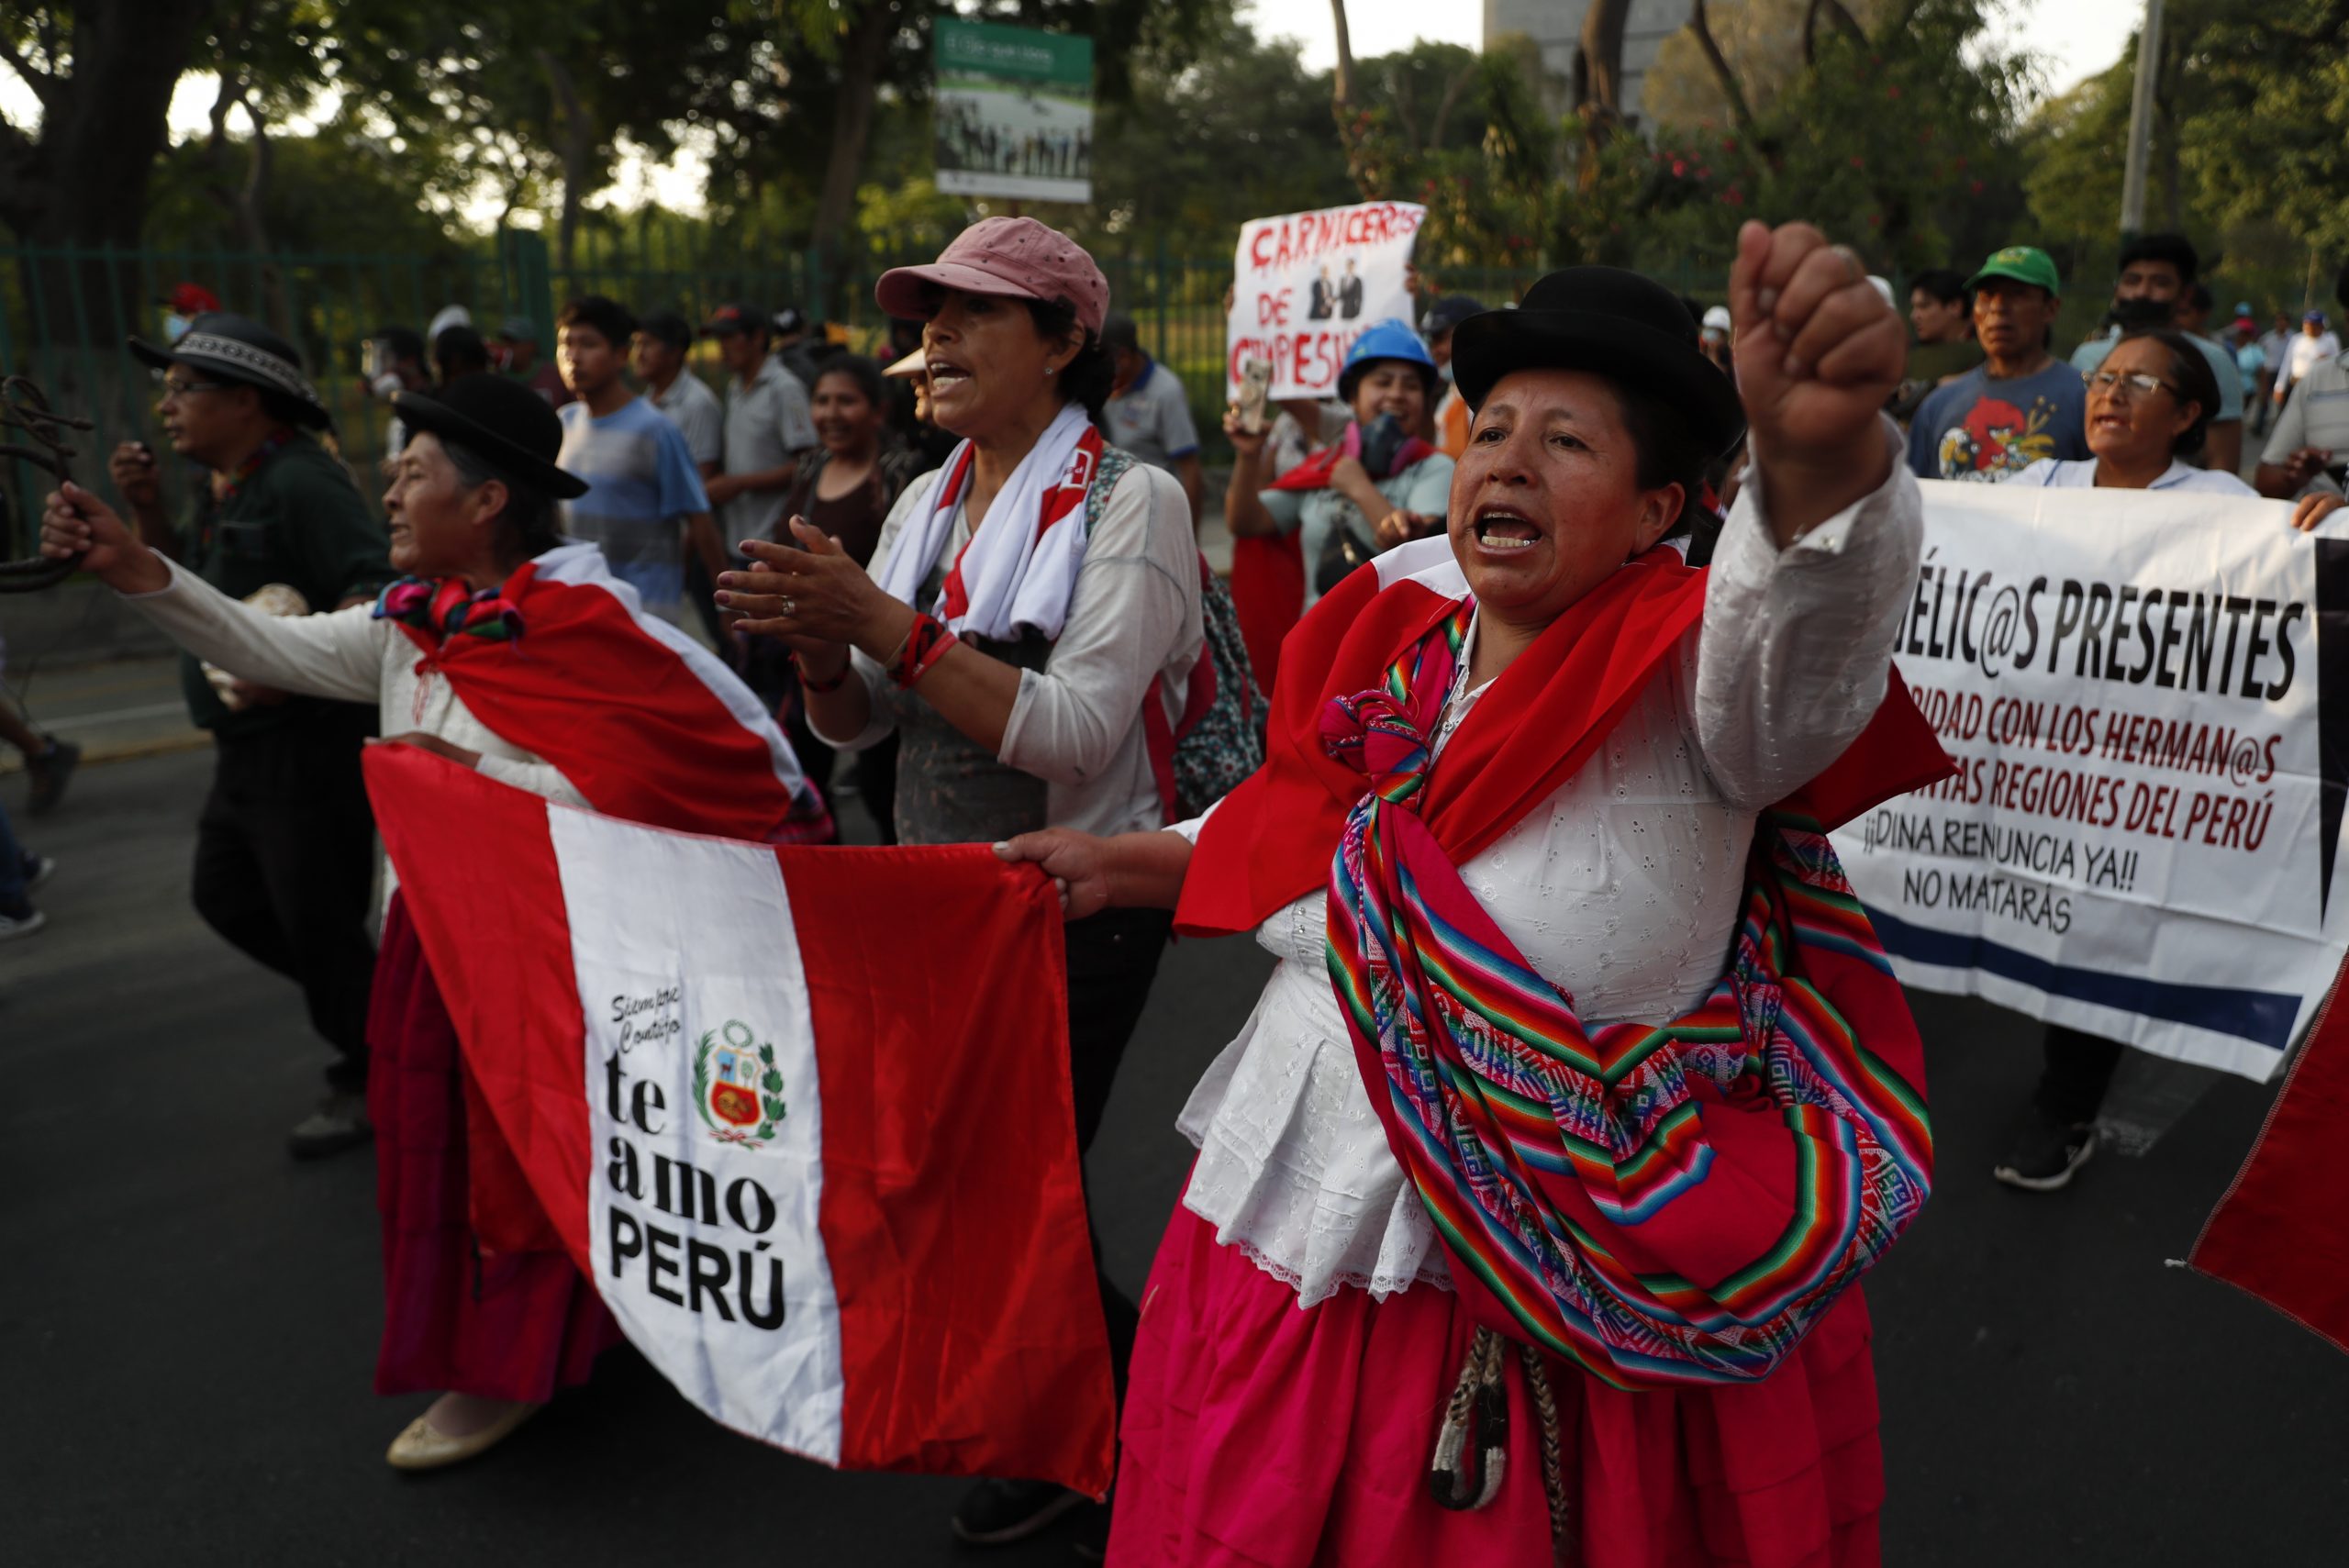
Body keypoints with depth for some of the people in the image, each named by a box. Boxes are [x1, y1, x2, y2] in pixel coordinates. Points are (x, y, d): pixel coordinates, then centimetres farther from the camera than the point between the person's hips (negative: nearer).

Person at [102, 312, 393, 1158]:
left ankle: (368, 1081, 18)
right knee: (227, 896, 20)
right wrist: (146, 509, 6)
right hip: (248, 747, 11)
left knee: (317, 921, -1)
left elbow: (376, 589, -29)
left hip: (310, 747, -11)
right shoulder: (226, 489, 13)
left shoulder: (301, 482, -19)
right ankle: (371, 1007, 33)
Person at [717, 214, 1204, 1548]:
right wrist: (820, 645, -14)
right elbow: (856, 726, 8)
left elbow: (1073, 734, -25)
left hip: (1075, 910, -7)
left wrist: (884, 623, -27)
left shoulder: (1130, 502, -14)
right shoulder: (929, 503, 7)